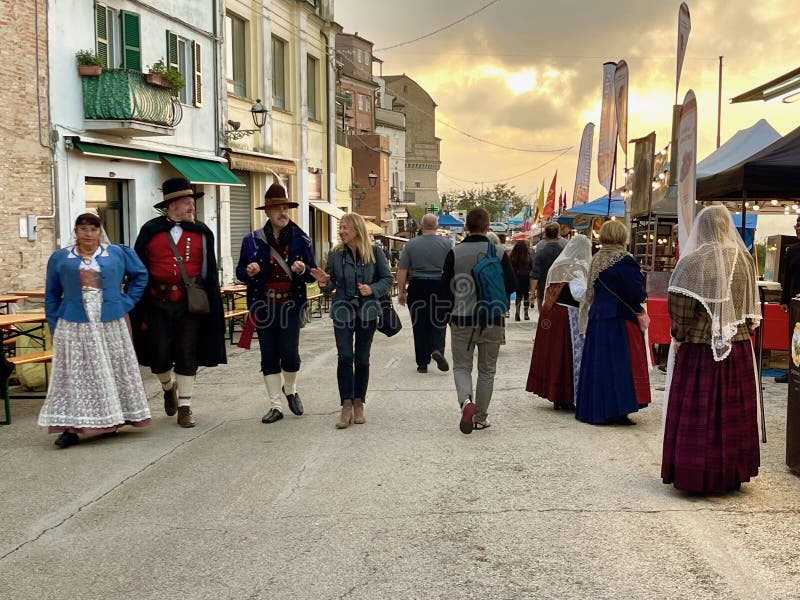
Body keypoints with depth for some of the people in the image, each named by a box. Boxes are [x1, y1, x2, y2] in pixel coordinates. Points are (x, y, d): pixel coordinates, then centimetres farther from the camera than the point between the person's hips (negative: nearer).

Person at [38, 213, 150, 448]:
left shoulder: (118, 253, 6)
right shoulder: (60, 258, 7)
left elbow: (140, 275, 15)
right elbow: (51, 295, 11)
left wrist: (126, 302, 5)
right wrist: (54, 327, 5)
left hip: (110, 326, 1)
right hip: (74, 327, -1)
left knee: (112, 373, 6)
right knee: (75, 375, -3)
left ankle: (110, 420, 19)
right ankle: (72, 427, -2)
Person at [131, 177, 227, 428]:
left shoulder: (201, 232, 5)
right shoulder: (151, 231, 2)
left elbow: (209, 272, 7)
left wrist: (212, 305, 1)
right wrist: (140, 309, -3)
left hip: (190, 304, 0)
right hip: (159, 304, 0)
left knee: (187, 357, 3)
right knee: (159, 358, 4)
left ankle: (185, 407, 15)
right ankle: (169, 387, 36)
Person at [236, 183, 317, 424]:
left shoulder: (300, 239, 3)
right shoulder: (253, 240, 3)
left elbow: (312, 275, 6)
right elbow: (240, 272, 6)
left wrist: (302, 270, -16)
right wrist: (249, 272, -16)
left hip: (290, 304, -1)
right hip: (263, 305, 1)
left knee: (289, 352, -8)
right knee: (269, 356, 5)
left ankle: (290, 390, 24)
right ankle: (275, 406, 17)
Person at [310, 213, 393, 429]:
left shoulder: (374, 252, -2)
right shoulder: (335, 254, 1)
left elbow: (387, 279, 3)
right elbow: (331, 284, 7)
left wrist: (372, 289, -14)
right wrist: (324, 282, -16)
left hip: (367, 312, 0)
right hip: (343, 312, 0)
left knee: (362, 359, 7)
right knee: (345, 357, -10)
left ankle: (359, 405, 19)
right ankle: (346, 406, -4)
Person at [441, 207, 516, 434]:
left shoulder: (455, 253, -6)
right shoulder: (499, 253, -5)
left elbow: (445, 286, -3)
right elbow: (511, 285, -2)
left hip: (462, 319, 0)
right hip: (493, 320, 1)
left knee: (461, 366, 11)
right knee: (487, 370, 13)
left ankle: (466, 401, -16)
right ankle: (480, 417, 16)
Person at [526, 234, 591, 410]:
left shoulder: (558, 264, 14)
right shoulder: (576, 267, -12)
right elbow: (578, 292, -24)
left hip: (551, 312, 8)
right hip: (567, 315, -8)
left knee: (553, 353, 11)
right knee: (568, 354, -2)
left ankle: (556, 397, 18)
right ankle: (567, 398, 2)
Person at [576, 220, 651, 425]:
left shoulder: (596, 260, 8)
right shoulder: (624, 260, -14)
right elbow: (637, 292, -17)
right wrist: (639, 310, 1)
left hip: (596, 318, 7)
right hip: (620, 319, -7)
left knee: (598, 363, 11)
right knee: (619, 364, -2)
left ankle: (593, 409, 16)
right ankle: (617, 410, -1)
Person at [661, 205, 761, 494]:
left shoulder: (692, 262, -13)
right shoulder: (744, 259, 1)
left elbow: (679, 307, -14)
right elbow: (752, 304, 8)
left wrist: (679, 337, -1)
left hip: (700, 349, -4)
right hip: (739, 348, 4)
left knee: (697, 414, 5)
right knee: (734, 412, 14)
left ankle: (695, 475, 12)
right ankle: (731, 473, 24)